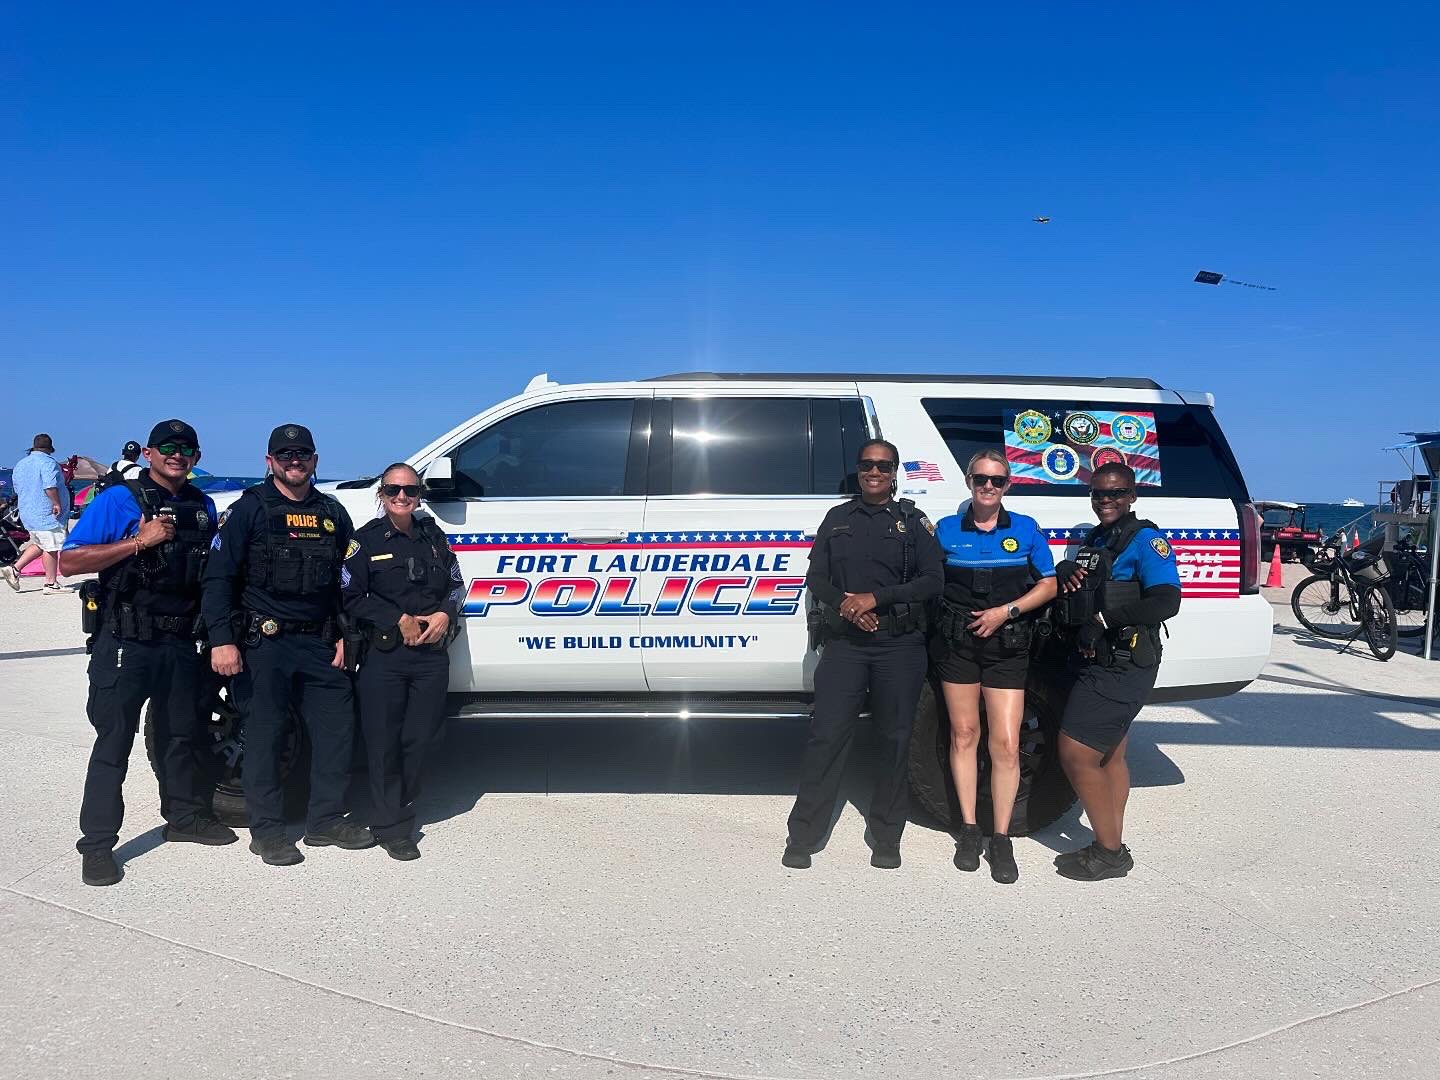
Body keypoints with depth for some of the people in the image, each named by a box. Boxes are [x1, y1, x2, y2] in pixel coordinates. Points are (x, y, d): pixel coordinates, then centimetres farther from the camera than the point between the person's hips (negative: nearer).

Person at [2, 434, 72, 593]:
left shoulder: (20, 464, 16)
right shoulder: (48, 462, -11)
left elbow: (18, 490, 24)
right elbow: (50, 486, -24)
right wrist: (57, 503, -18)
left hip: (27, 513, 9)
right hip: (47, 515, -9)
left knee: (38, 545, 20)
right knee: (51, 548, -4)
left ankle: (14, 569, 12)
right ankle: (50, 583, -1)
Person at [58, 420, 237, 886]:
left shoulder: (203, 506, 10)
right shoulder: (118, 500, -7)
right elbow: (69, 560, -15)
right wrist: (140, 541, -22)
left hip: (181, 641, 6)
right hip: (126, 642, -5)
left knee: (182, 733, 16)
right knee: (114, 741, -1)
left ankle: (184, 816, 33)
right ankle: (97, 844, 8)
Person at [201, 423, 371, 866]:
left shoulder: (333, 513, 12)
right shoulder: (250, 509, -2)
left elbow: (348, 581, 16)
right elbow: (218, 576, -7)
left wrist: (346, 635, 9)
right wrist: (222, 640, -15)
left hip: (320, 644, 5)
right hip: (264, 642, -5)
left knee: (337, 726, 5)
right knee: (265, 734, 2)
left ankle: (325, 820, 19)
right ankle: (267, 829, 14)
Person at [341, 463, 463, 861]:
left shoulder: (433, 536, 12)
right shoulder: (366, 540, 0)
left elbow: (455, 585, 18)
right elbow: (350, 598, -4)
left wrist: (445, 614, -2)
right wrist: (399, 620, -11)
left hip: (432, 654, 4)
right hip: (384, 655, -4)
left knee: (418, 738, 8)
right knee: (385, 743, 0)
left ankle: (400, 810, 26)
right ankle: (392, 828, 10)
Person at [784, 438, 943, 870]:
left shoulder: (913, 521, 7)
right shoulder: (838, 518, 12)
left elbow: (933, 580, -2)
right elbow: (816, 577, 8)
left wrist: (876, 599, -13)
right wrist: (844, 604, -13)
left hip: (899, 645, 0)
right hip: (845, 643, 1)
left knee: (895, 740, 4)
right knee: (827, 736, -3)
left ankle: (886, 839, 17)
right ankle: (802, 838, 5)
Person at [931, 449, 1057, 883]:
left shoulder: (1026, 529, 2)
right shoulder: (945, 530, 3)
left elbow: (1049, 585, 4)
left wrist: (1006, 611, -8)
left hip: (1007, 646, -1)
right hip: (956, 643, 1)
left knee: (1006, 743, -4)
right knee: (964, 734, 9)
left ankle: (1001, 839, 9)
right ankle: (969, 829, 21)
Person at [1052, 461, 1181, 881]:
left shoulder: (1145, 540, -12)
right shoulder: (1095, 539, 15)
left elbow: (1167, 601, -24)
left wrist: (1103, 620, -21)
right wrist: (1066, 570, -2)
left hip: (1121, 668, -10)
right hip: (1100, 663, 10)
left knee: (1075, 753, -9)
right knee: (1109, 755, 15)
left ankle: (1110, 852, 2)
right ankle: (1111, 846, 26)